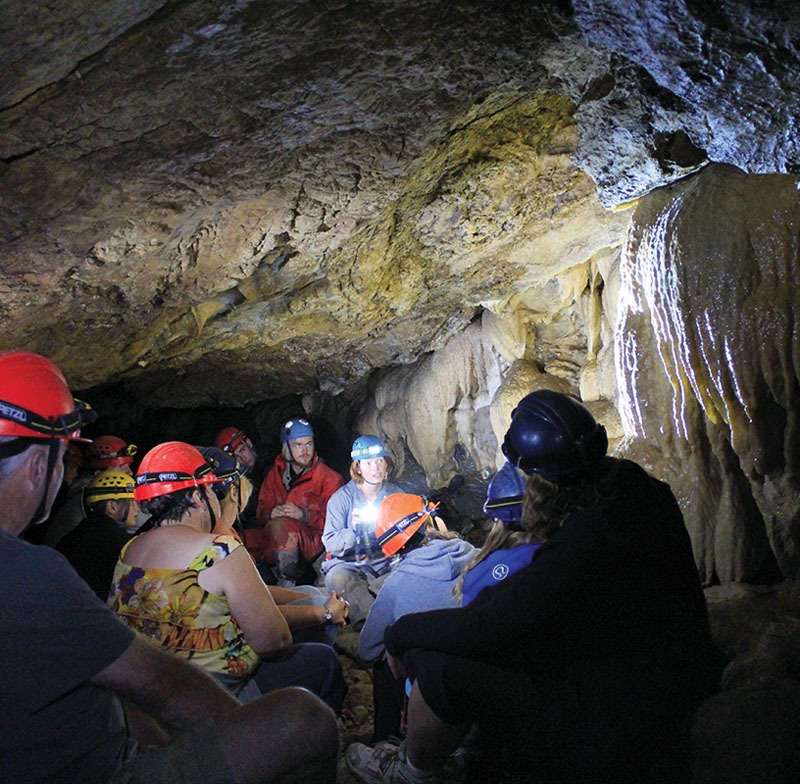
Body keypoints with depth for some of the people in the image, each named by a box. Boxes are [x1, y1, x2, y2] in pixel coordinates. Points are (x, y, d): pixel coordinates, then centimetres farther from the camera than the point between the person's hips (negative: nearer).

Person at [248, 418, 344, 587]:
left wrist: (304, 514, -21)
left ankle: (287, 584, -20)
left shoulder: (329, 478, -1)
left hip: (313, 541, -5)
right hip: (274, 540, 5)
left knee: (280, 525, -35)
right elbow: (262, 508, 12)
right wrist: (271, 513, -12)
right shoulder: (276, 473, 13)